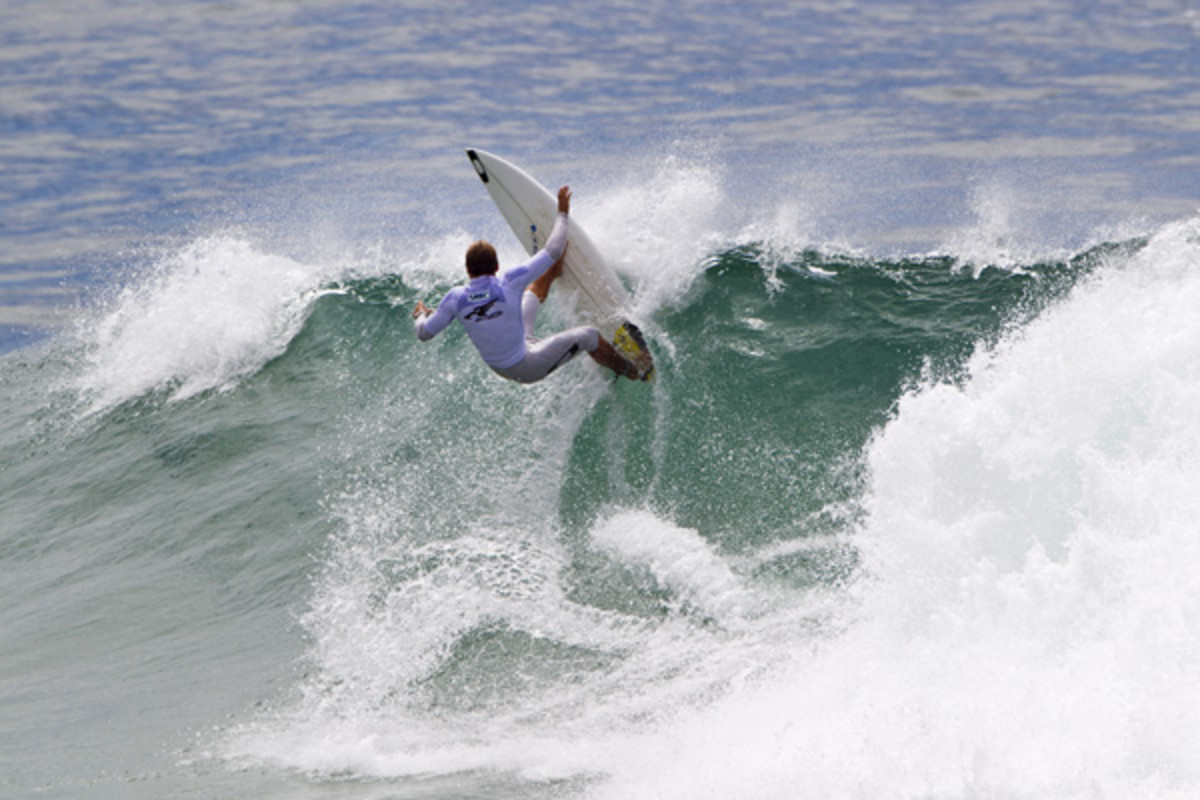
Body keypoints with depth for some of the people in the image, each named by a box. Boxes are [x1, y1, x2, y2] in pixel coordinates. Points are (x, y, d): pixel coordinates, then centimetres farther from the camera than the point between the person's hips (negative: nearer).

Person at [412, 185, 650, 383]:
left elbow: (424, 333, -4)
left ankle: (557, 270, 48)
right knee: (588, 335, 9)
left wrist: (419, 315, 19)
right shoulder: (508, 283, -27)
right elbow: (552, 252, -19)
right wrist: (562, 213, -7)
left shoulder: (456, 298, -15)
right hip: (527, 368, -6)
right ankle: (632, 372, 29)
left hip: (498, 367, 6)